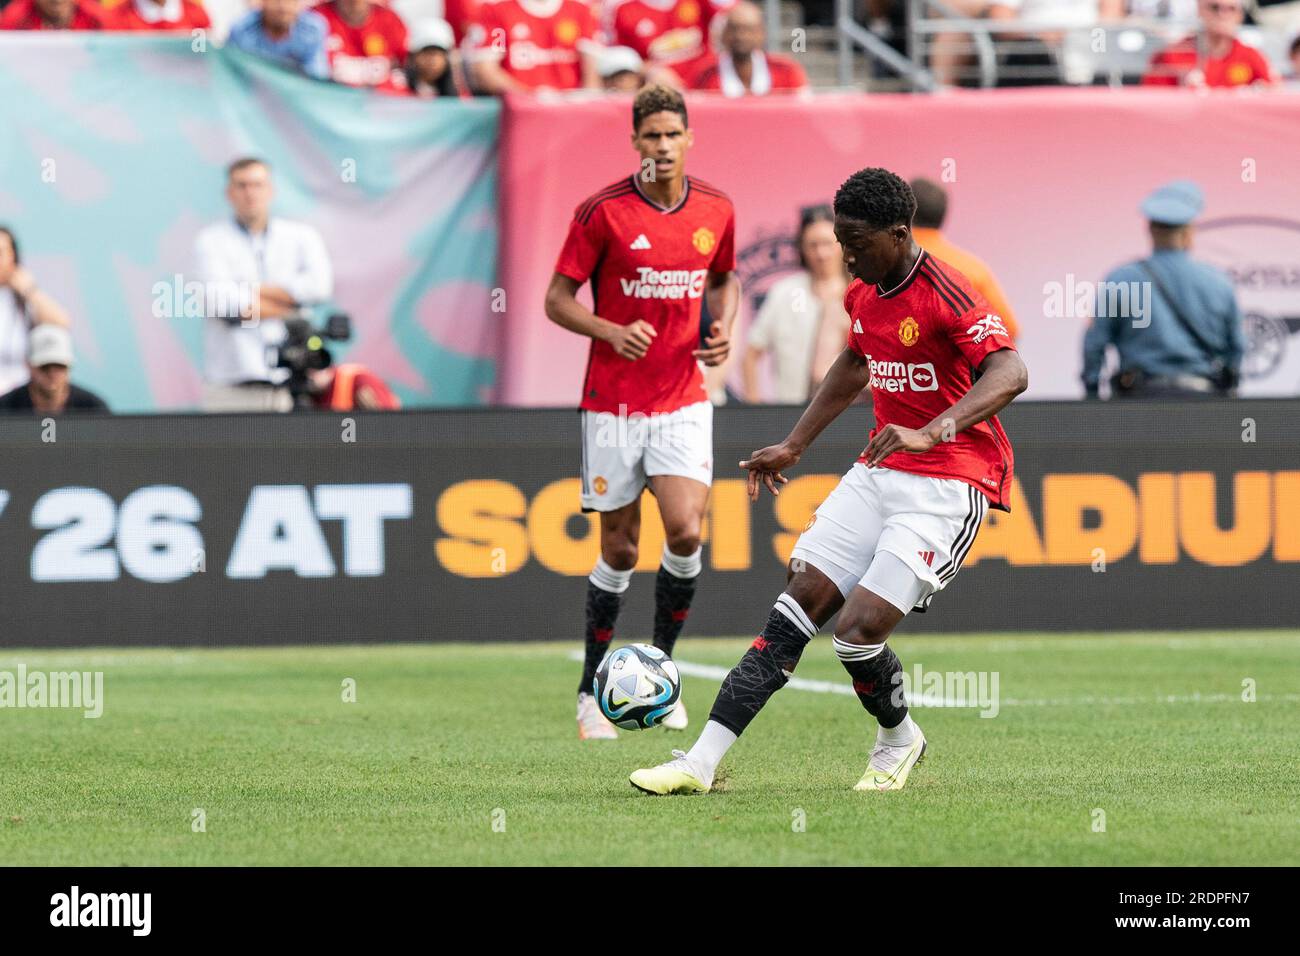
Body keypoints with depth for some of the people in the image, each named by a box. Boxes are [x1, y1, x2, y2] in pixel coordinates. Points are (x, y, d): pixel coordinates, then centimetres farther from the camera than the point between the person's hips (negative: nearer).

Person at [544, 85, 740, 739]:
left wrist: (724, 330, 1)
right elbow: (557, 299, -4)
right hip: (613, 402, -2)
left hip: (683, 400, 2)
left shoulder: (716, 211, 2)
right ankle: (591, 691, 19)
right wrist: (613, 332, -21)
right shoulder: (602, 212, -9)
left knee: (685, 533, -15)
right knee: (619, 549, 2)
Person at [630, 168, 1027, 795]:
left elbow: (1011, 373, -31)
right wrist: (794, 446, 31)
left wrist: (931, 432, -43)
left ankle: (898, 737, 16)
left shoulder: (944, 295, -18)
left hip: (949, 483, -8)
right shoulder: (863, 294, 9)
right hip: (880, 471, 8)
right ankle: (702, 761, -6)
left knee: (858, 631, -16)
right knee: (796, 606, -3)